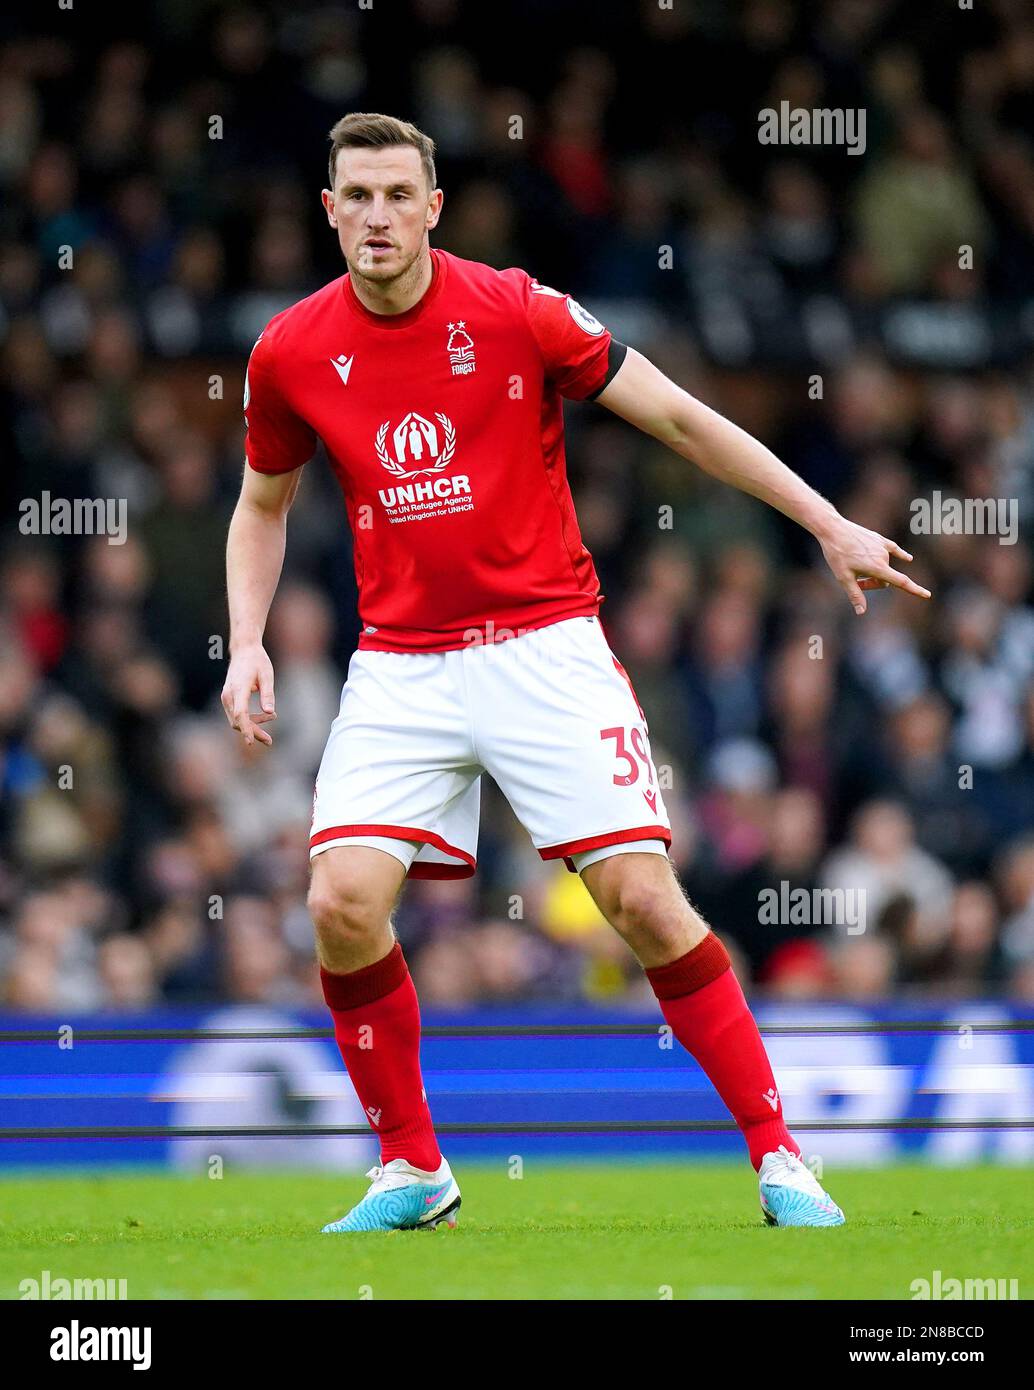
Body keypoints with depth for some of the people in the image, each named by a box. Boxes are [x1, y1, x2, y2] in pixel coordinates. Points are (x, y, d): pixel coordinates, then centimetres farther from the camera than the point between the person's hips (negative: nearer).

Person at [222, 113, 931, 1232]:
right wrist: (247, 643, 4)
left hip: (543, 648, -2)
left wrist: (829, 525, -3)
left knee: (643, 901, -10)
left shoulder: (517, 312, -7)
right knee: (343, 905, -14)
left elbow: (679, 419, -2)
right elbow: (263, 507, 18)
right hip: (400, 668, 2)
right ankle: (412, 1170, 5)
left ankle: (777, 1158, 1)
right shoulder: (291, 353, 1)